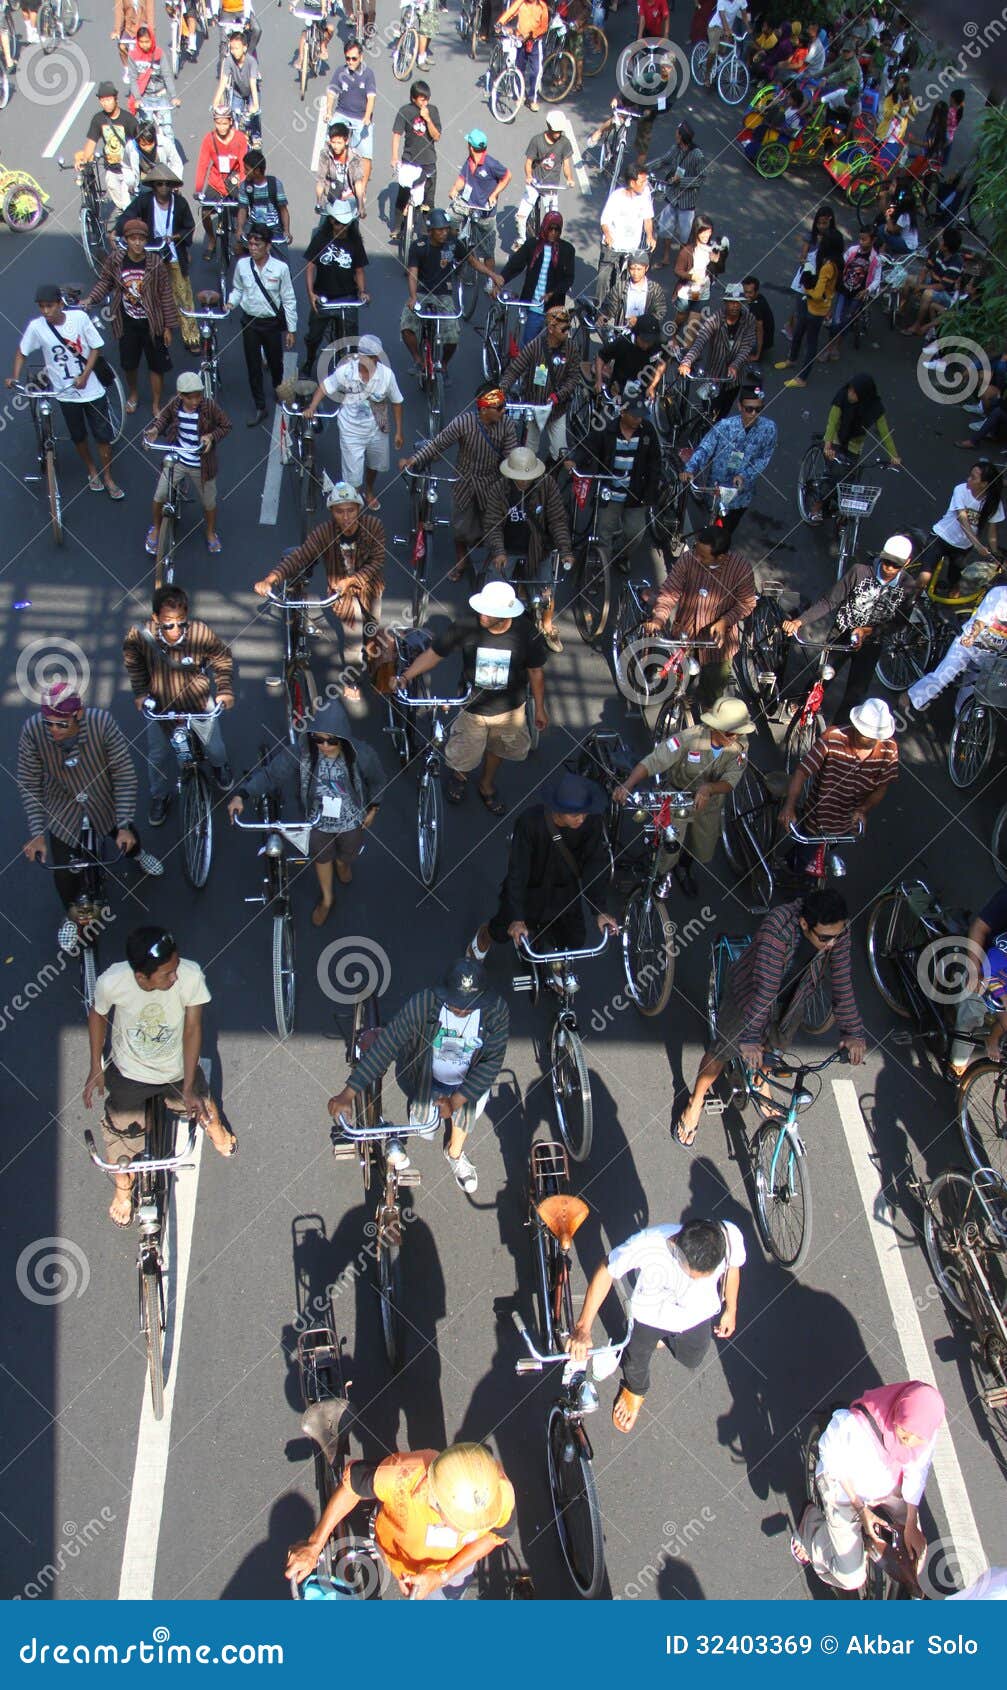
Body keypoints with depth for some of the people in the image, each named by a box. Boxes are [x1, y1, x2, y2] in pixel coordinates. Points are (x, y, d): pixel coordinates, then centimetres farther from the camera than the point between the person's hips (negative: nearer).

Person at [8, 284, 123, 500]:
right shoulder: (36, 327, -13)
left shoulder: (79, 317, -15)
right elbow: (22, 352, 0)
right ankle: (92, 471, 39)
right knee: (78, 437, 15)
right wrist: (14, 376, -12)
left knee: (103, 436, 4)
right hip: (65, 393, 1)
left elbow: (96, 347, -7)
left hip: (91, 388, -1)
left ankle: (108, 477, 24)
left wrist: (85, 375, -16)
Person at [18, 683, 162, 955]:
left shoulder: (102, 723, -33)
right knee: (64, 870, 1)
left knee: (127, 840, 22)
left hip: (104, 801, 0)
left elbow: (124, 775, -23)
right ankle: (72, 916, 34)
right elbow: (29, 784, -16)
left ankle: (137, 854, 63)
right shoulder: (32, 729, -30)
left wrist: (124, 827, -23)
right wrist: (37, 834, -18)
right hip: (62, 810, 0)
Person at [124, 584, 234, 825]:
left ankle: (219, 764, 57)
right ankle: (160, 796, 44)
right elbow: (133, 662, -5)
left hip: (198, 700, 0)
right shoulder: (140, 636, -30)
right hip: (158, 703, 1)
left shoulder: (201, 633, -33)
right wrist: (140, 692, -4)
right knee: (158, 755, 16)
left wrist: (225, 690, -15)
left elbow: (223, 658, -11)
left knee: (213, 747, 19)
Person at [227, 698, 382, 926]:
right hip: (317, 820, 0)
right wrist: (242, 794, -40)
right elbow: (271, 773, -28)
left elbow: (377, 781, -12)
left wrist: (373, 809, 0)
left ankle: (342, 864, 70)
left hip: (351, 820, 0)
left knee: (346, 856, 30)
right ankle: (326, 898, 57)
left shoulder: (361, 755, -31)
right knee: (321, 858, 27)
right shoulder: (301, 750, -30)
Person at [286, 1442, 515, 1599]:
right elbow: (351, 1483, -27)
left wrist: (443, 1575, -27)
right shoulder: (402, 1478, -47)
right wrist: (314, 1545, -22)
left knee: (450, 1594, 31)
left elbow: (495, 1535, -20)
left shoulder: (501, 1490, -42)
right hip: (406, 1554, -2)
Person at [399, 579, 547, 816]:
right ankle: (459, 775, 46)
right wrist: (405, 676, -24)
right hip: (472, 709, -1)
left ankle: (487, 786, 57)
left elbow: (536, 672, -6)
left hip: (510, 710, 1)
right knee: (462, 760, 5)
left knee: (497, 748, 25)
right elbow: (434, 653, -13)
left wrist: (539, 709, 3)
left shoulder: (527, 634, -22)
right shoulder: (465, 628, -25)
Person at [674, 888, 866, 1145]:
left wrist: (853, 1032, -17)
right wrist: (751, 1038, -44)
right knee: (723, 1051, 8)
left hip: (791, 1002, 4)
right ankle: (696, 1103, 31)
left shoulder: (838, 931, -26)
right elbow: (765, 989, -42)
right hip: (749, 994, -4)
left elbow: (842, 982, -18)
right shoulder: (776, 929, -41)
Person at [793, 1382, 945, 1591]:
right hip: (844, 1486, -4)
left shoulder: (927, 1432, -28)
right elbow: (833, 1460, -22)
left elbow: (916, 1472, -10)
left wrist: (911, 1526, -8)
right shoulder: (853, 1425, -43)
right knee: (851, 1578, -1)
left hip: (888, 1484, 4)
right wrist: (860, 1508, -19)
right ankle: (812, 1521, 22)